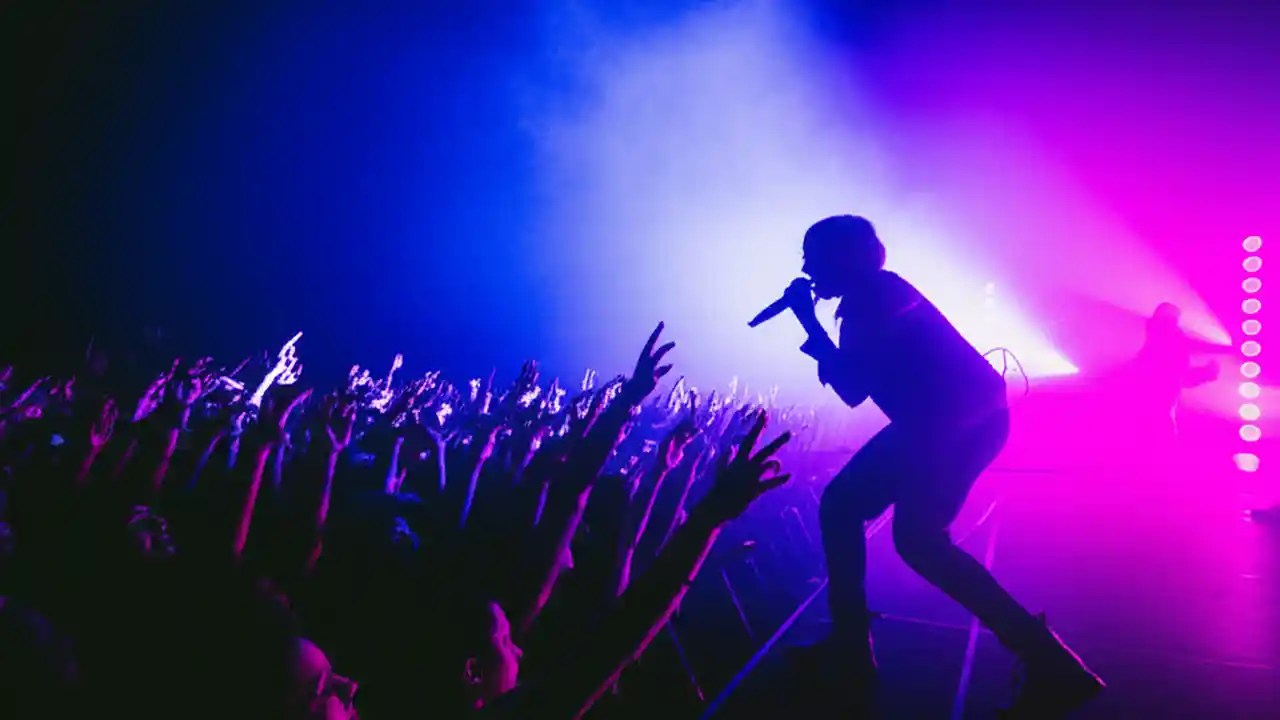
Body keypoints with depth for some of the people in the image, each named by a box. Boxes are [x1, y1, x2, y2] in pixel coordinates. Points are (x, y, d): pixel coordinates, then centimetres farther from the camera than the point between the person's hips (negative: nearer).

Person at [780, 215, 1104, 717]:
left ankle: (1050, 664, -18)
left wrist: (809, 321, -4)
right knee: (841, 506, 9)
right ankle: (850, 650, 12)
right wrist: (812, 324, 23)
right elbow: (853, 389, 19)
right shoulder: (867, 302, 22)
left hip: (963, 418, -10)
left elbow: (853, 387, -14)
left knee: (917, 536, -20)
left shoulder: (876, 294, -7)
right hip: (936, 422, 10)